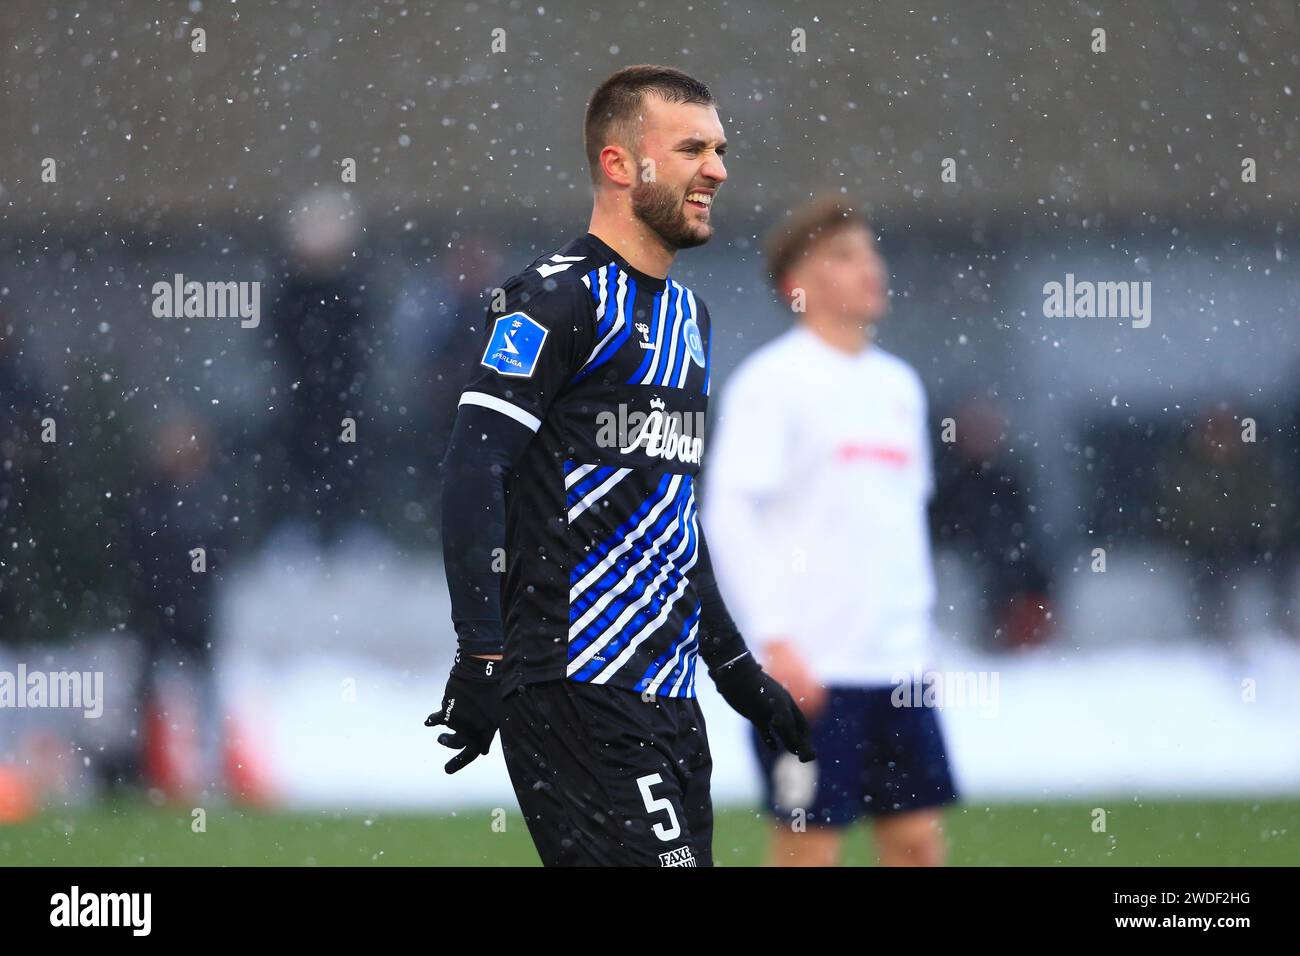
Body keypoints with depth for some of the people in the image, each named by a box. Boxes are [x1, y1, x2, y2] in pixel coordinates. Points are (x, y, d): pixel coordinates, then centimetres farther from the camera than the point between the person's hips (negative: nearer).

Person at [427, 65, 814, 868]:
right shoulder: (558, 301, -9)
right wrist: (482, 659, -21)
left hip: (668, 698, 9)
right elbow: (473, 474, -15)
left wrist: (736, 667, 27)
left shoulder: (688, 315, 20)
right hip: (578, 693, -9)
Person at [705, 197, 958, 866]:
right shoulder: (773, 381, -7)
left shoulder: (897, 385, 14)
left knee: (918, 842, 4)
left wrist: (914, 624, 16)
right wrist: (776, 640, -19)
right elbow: (728, 515, -13)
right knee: (807, 848, -4)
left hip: (896, 662, 7)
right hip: (809, 666, -7)